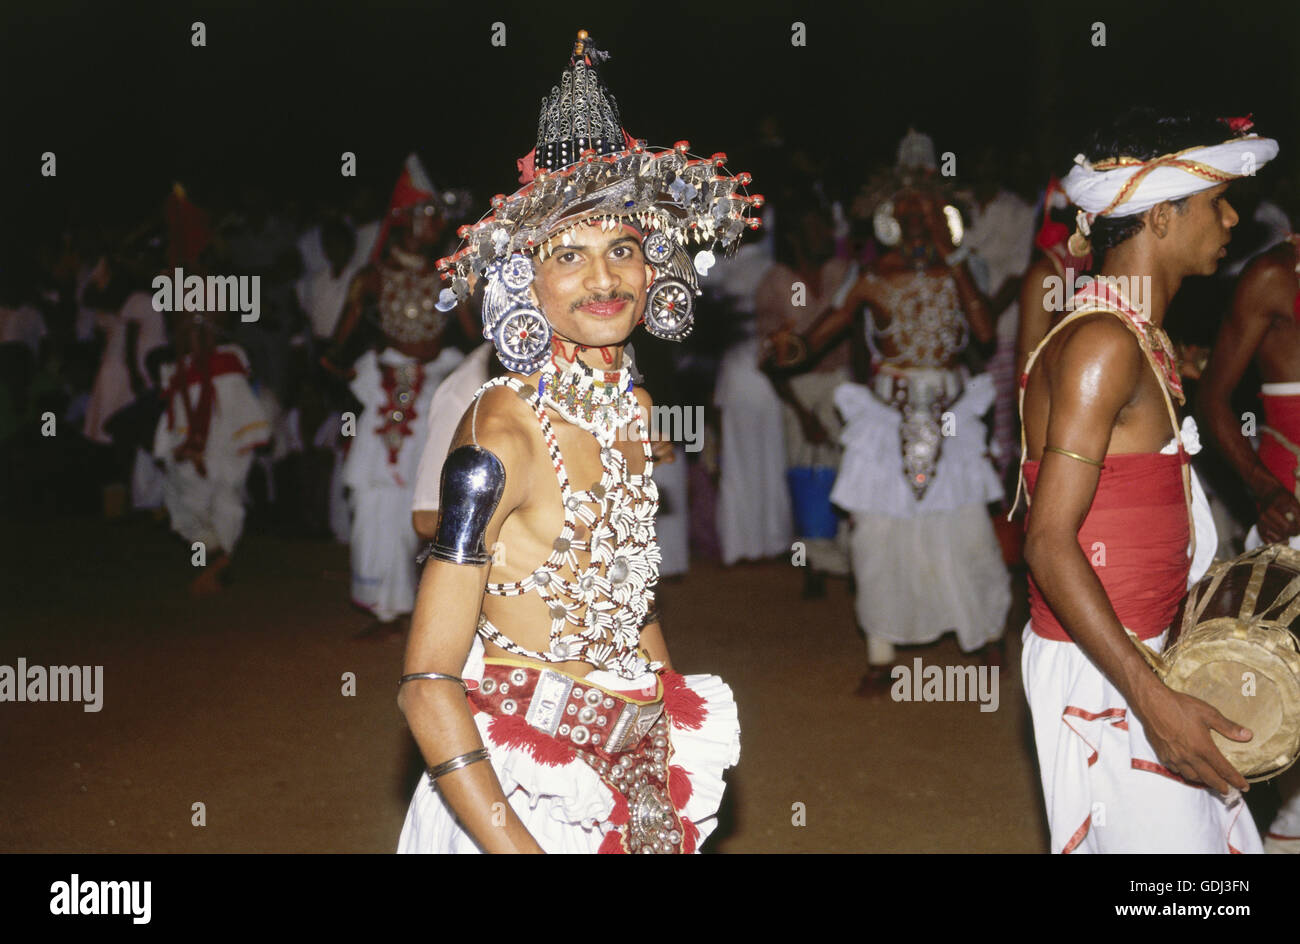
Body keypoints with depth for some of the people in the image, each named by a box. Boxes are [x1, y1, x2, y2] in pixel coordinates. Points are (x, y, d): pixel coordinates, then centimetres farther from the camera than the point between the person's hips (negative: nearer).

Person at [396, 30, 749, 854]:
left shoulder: (632, 412, 3)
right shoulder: (504, 432, -19)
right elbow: (427, 684, -21)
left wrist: (683, 746, 11)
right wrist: (517, 847, -26)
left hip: (631, 783, 7)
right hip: (514, 792, -7)